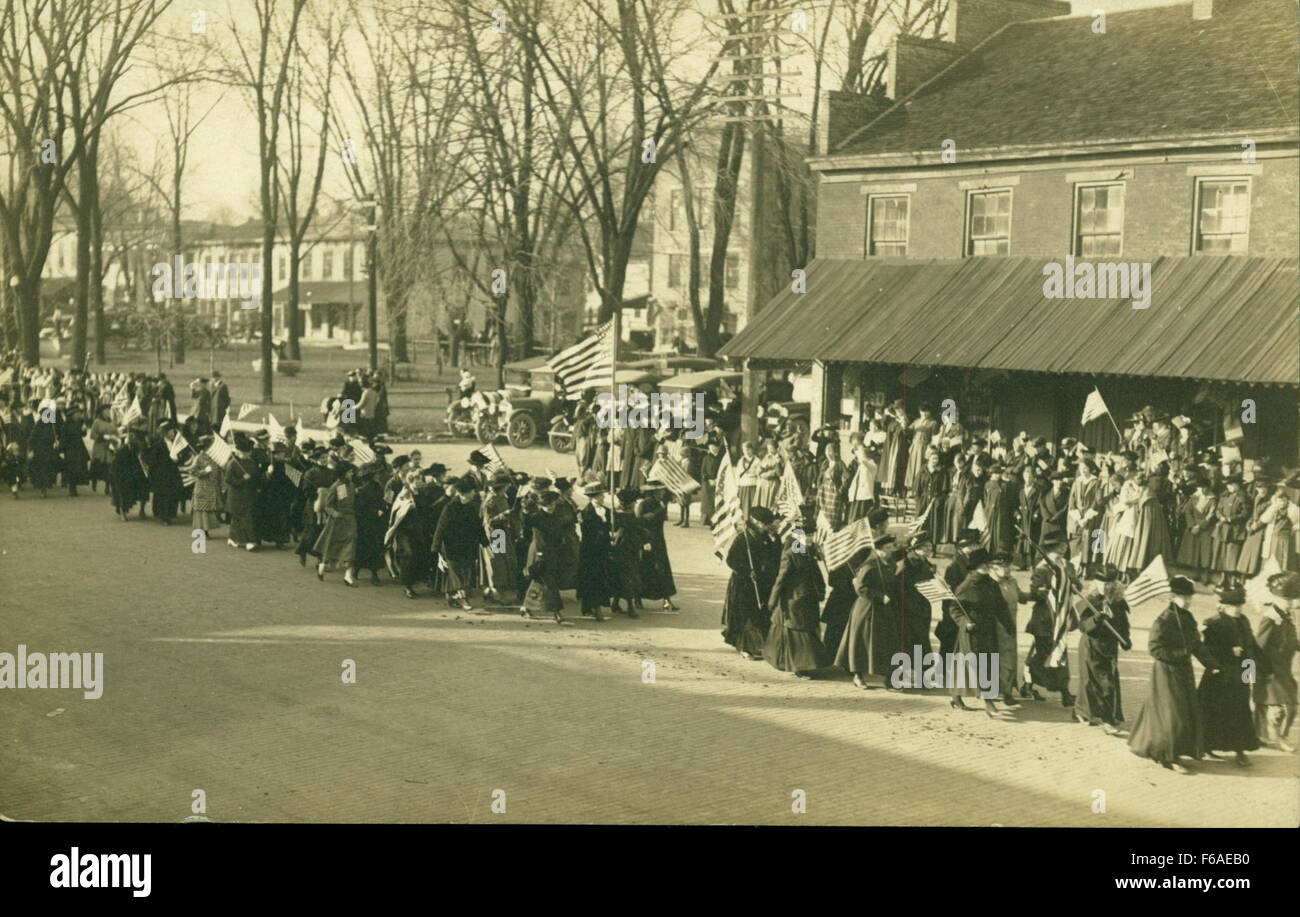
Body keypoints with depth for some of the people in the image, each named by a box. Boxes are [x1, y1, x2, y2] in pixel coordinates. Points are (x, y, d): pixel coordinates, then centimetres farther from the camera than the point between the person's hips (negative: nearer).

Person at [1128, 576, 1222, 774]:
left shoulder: (1188, 619, 9)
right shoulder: (1163, 621, -16)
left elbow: (1197, 645, 13)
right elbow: (1154, 648, -19)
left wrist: (1213, 664, 5)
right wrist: (1180, 653, -23)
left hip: (1183, 671, 8)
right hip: (1166, 671, -8)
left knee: (1189, 711, 10)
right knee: (1173, 714, -8)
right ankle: (1169, 757, 1)